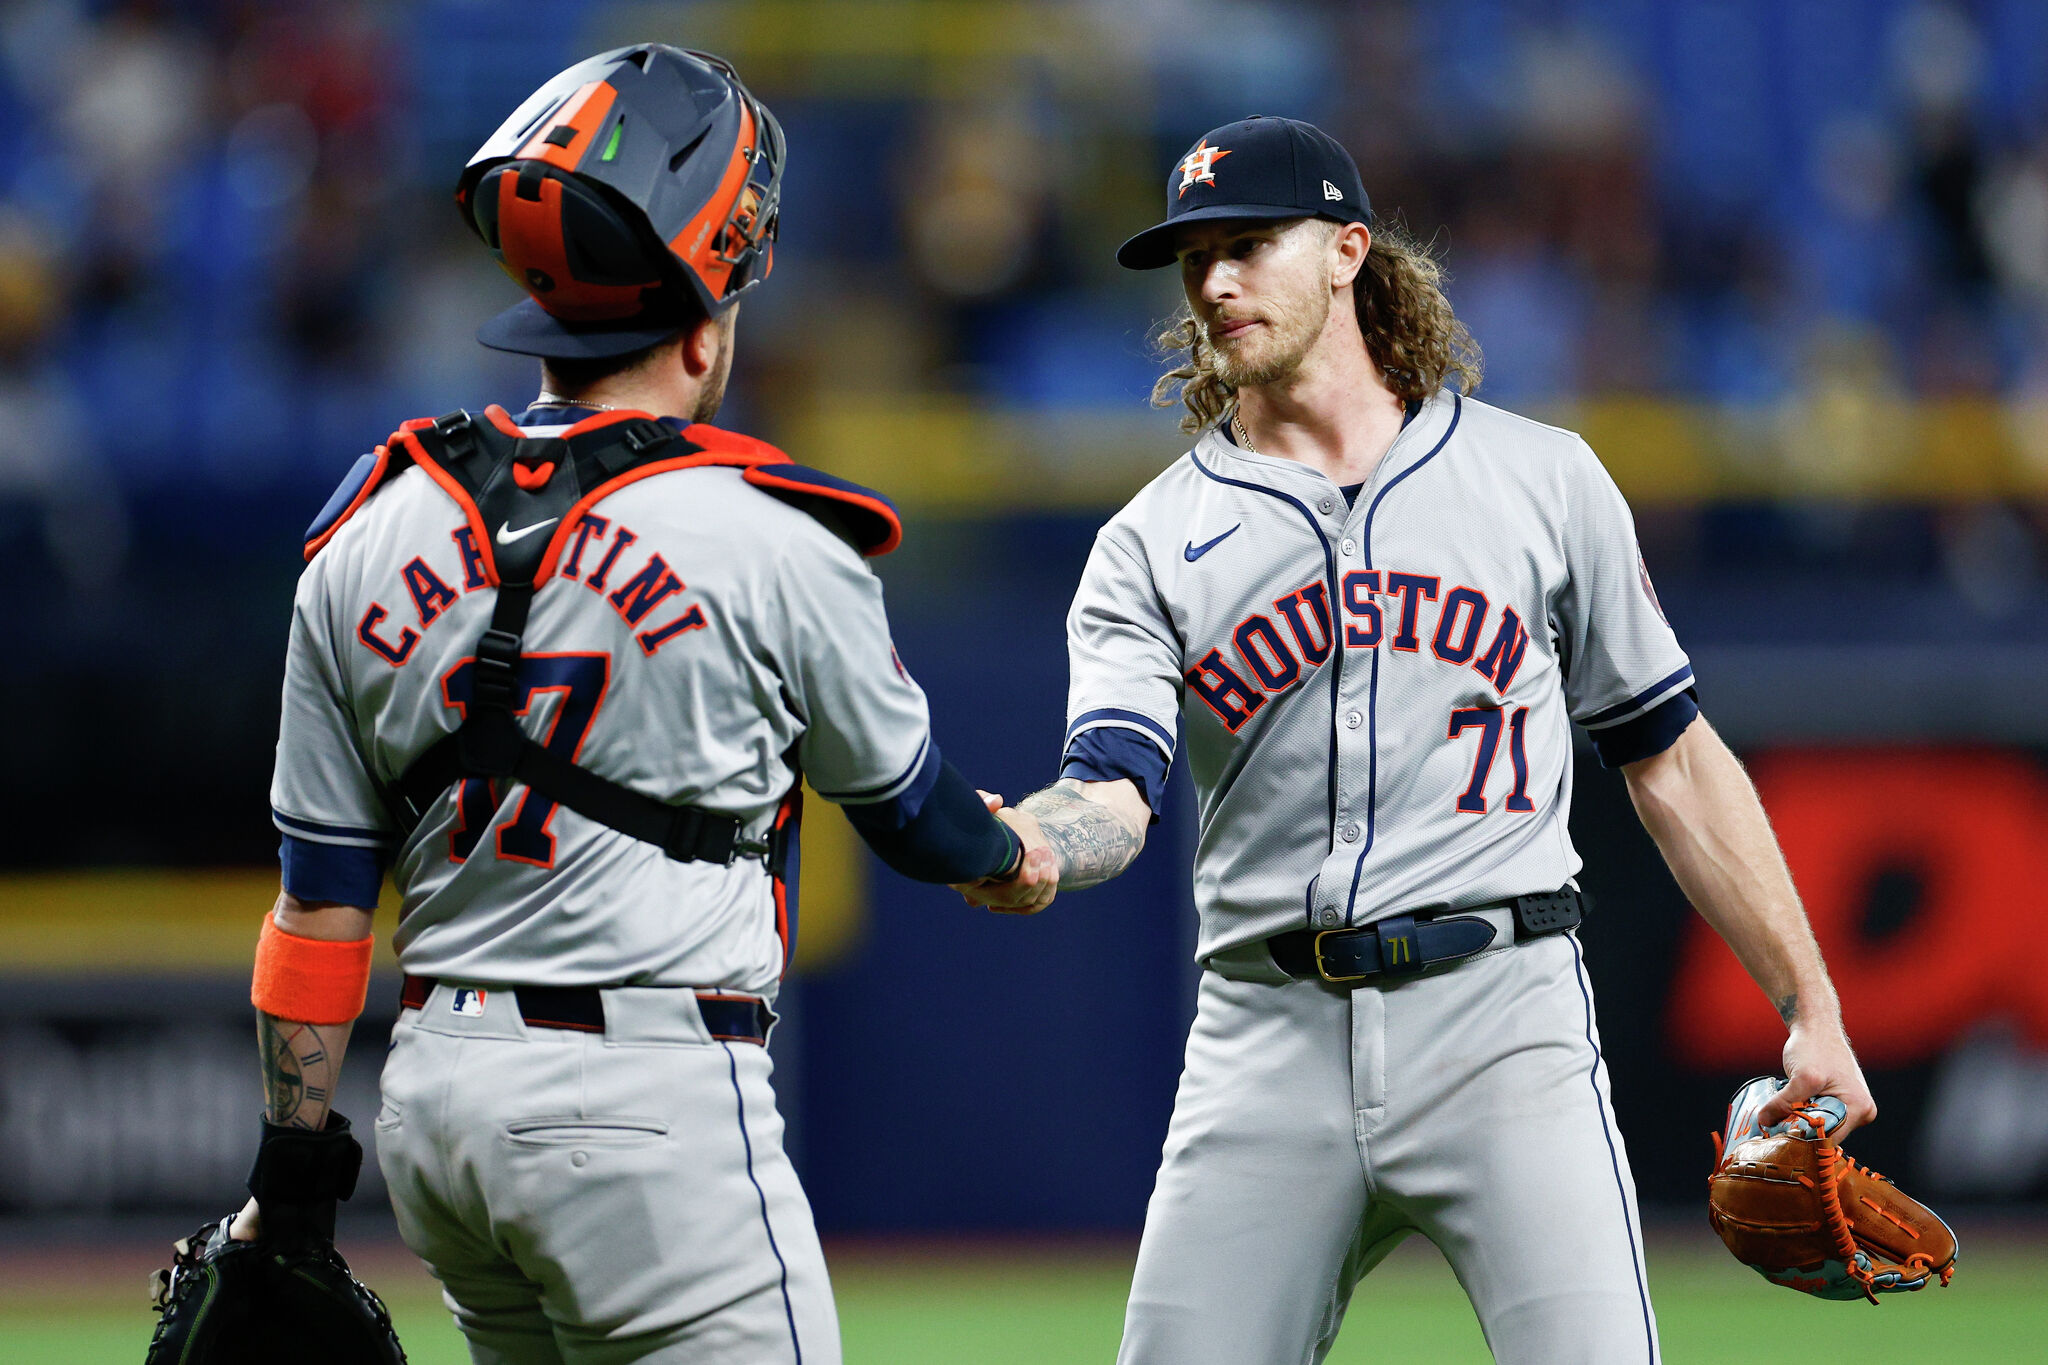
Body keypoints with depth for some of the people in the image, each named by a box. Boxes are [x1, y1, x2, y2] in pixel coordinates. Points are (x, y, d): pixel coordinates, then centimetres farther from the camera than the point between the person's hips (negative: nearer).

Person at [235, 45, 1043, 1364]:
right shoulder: (768, 546, -9)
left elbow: (321, 905, 9)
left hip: (432, 1096, 7)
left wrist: (294, 1162, 16)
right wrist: (1015, 853, 31)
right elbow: (908, 808, 8)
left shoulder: (369, 542, 6)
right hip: (650, 1103, -7)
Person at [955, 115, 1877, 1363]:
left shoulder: (1541, 478, 9)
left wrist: (1813, 1013, 9)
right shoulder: (1153, 545, 10)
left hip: (1503, 1018, -2)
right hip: (1268, 1030, 2)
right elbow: (1116, 788, -7)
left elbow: (1670, 756, 13)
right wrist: (1029, 850, -32)